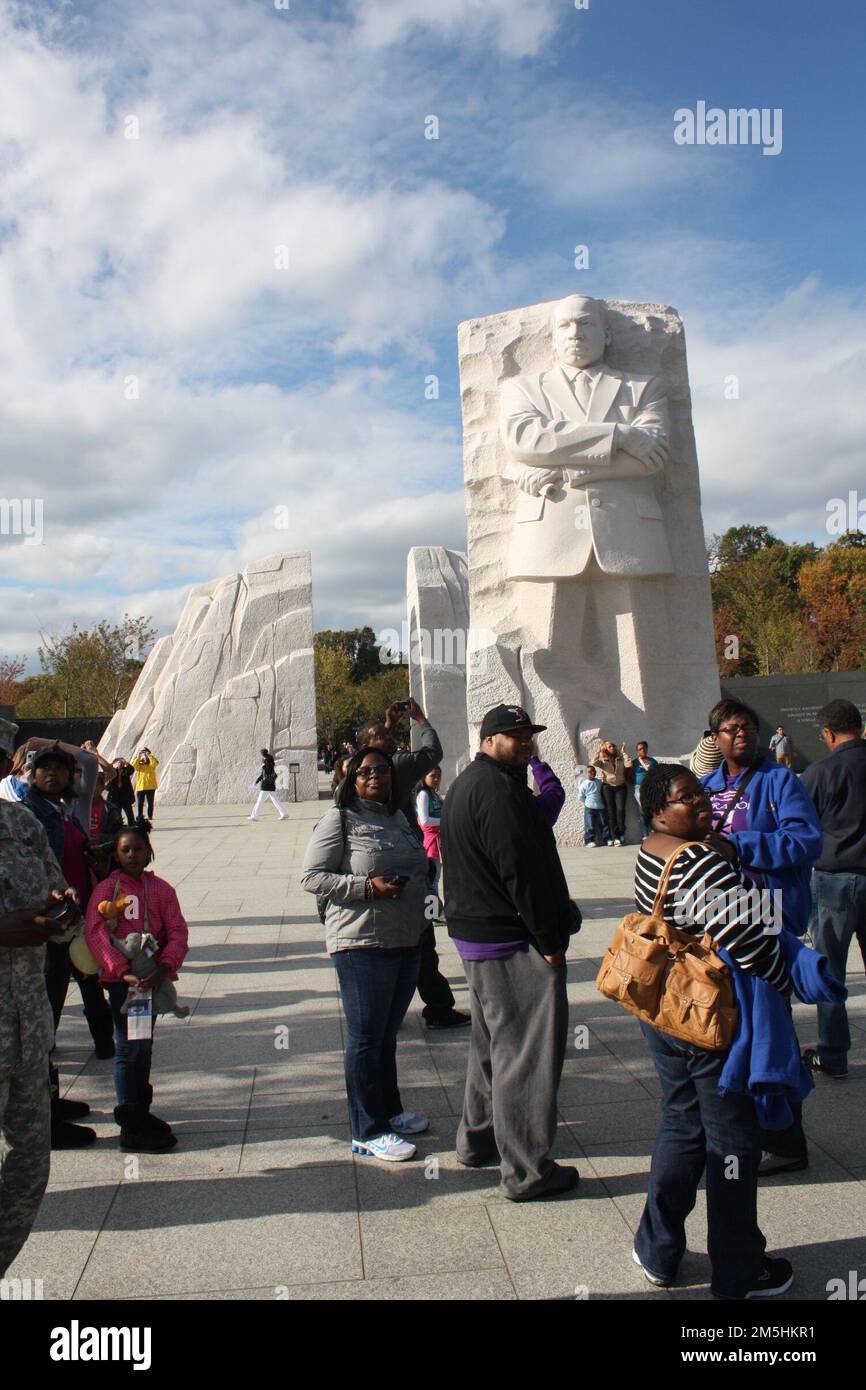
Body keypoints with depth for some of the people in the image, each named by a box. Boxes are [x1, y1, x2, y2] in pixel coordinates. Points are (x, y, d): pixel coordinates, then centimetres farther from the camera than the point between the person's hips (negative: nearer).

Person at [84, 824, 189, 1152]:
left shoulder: (161, 889, 5)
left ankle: (141, 1112, 31)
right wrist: (123, 971, -23)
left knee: (144, 1045, 16)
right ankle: (131, 1128, 5)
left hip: (152, 978, 4)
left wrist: (164, 967, -19)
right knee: (129, 1047, -3)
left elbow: (178, 932, -1)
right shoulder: (106, 889, -4)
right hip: (120, 979, -4)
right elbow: (95, 933, -13)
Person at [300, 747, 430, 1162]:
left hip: (407, 941, 7)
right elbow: (311, 876, -12)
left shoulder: (399, 817, 15)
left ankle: (390, 1111, 33)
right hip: (362, 944, -7)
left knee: (388, 1032, 19)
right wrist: (367, 886, -20)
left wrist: (418, 891, 7)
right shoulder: (340, 820, -7)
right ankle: (367, 1132, 10)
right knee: (367, 1037, 0)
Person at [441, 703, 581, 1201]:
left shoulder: (467, 784, 15)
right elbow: (521, 870, -23)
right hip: (512, 941, -11)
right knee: (527, 1050, -3)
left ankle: (479, 1139, 35)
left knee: (493, 1040, 23)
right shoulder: (496, 790, -20)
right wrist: (549, 942, -18)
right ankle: (527, 1170, 5)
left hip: (476, 934, 11)